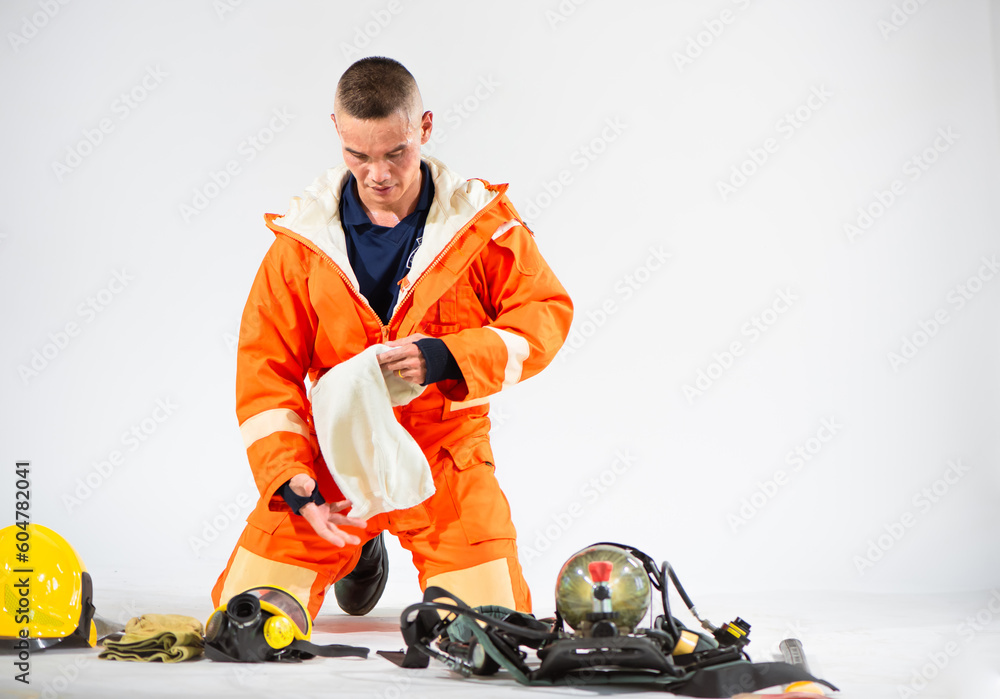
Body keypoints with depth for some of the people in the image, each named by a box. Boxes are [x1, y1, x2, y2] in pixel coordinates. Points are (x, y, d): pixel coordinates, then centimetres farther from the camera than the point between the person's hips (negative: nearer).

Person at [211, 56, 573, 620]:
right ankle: (361, 550, 29)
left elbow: (548, 312, -6)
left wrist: (448, 358, -22)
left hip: (444, 457, -1)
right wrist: (292, 484, -17)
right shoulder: (304, 238, -5)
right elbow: (265, 369, -4)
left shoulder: (481, 221, -7)